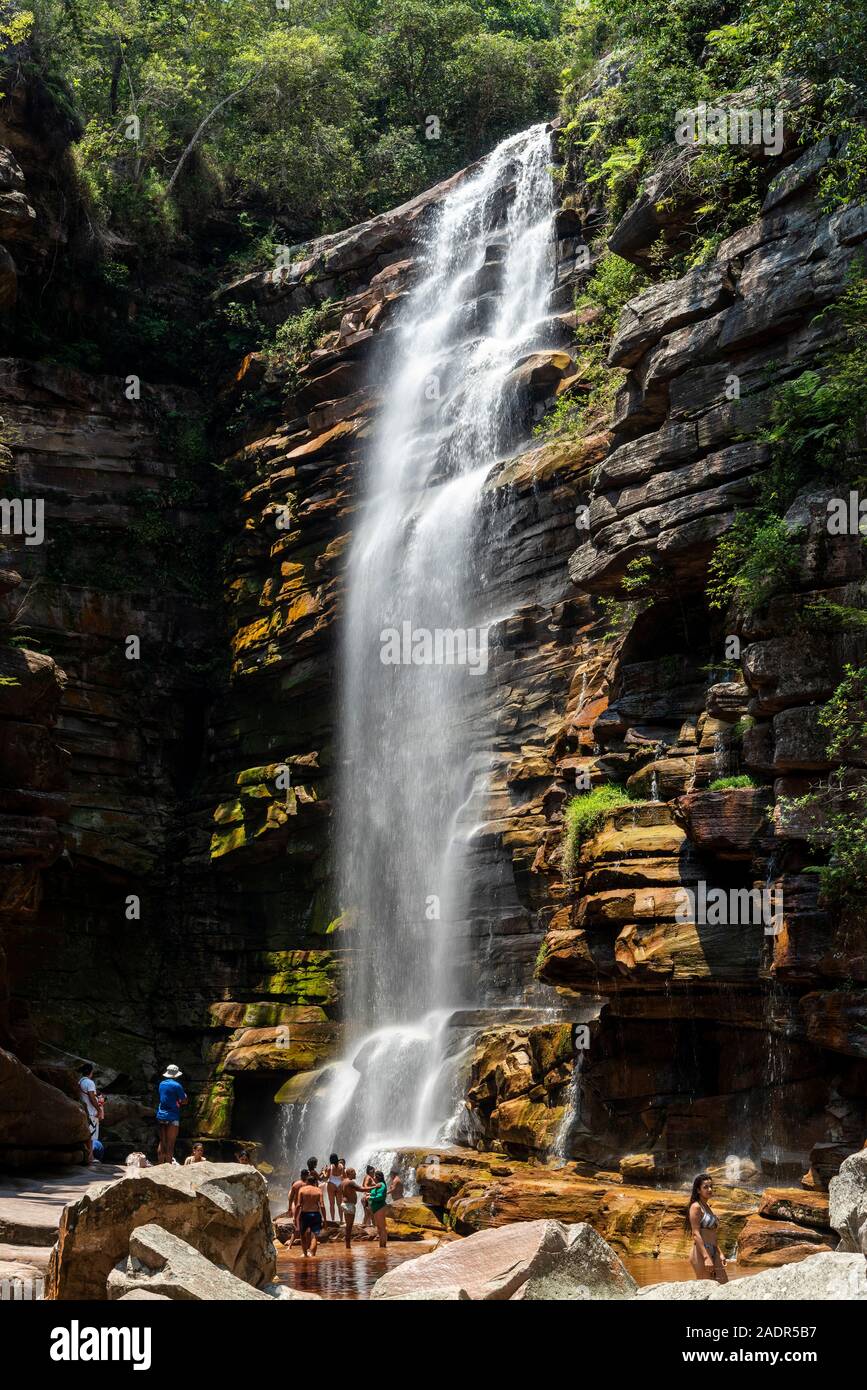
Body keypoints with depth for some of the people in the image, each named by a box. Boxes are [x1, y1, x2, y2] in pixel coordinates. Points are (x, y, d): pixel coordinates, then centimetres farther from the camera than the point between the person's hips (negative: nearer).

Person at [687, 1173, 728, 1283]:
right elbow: (696, 1234, -16)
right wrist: (706, 1257, -22)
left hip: (713, 1253, 9)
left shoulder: (707, 1206, 18)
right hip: (701, 1253, -9)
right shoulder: (696, 1207, -8)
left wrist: (720, 1253, 16)